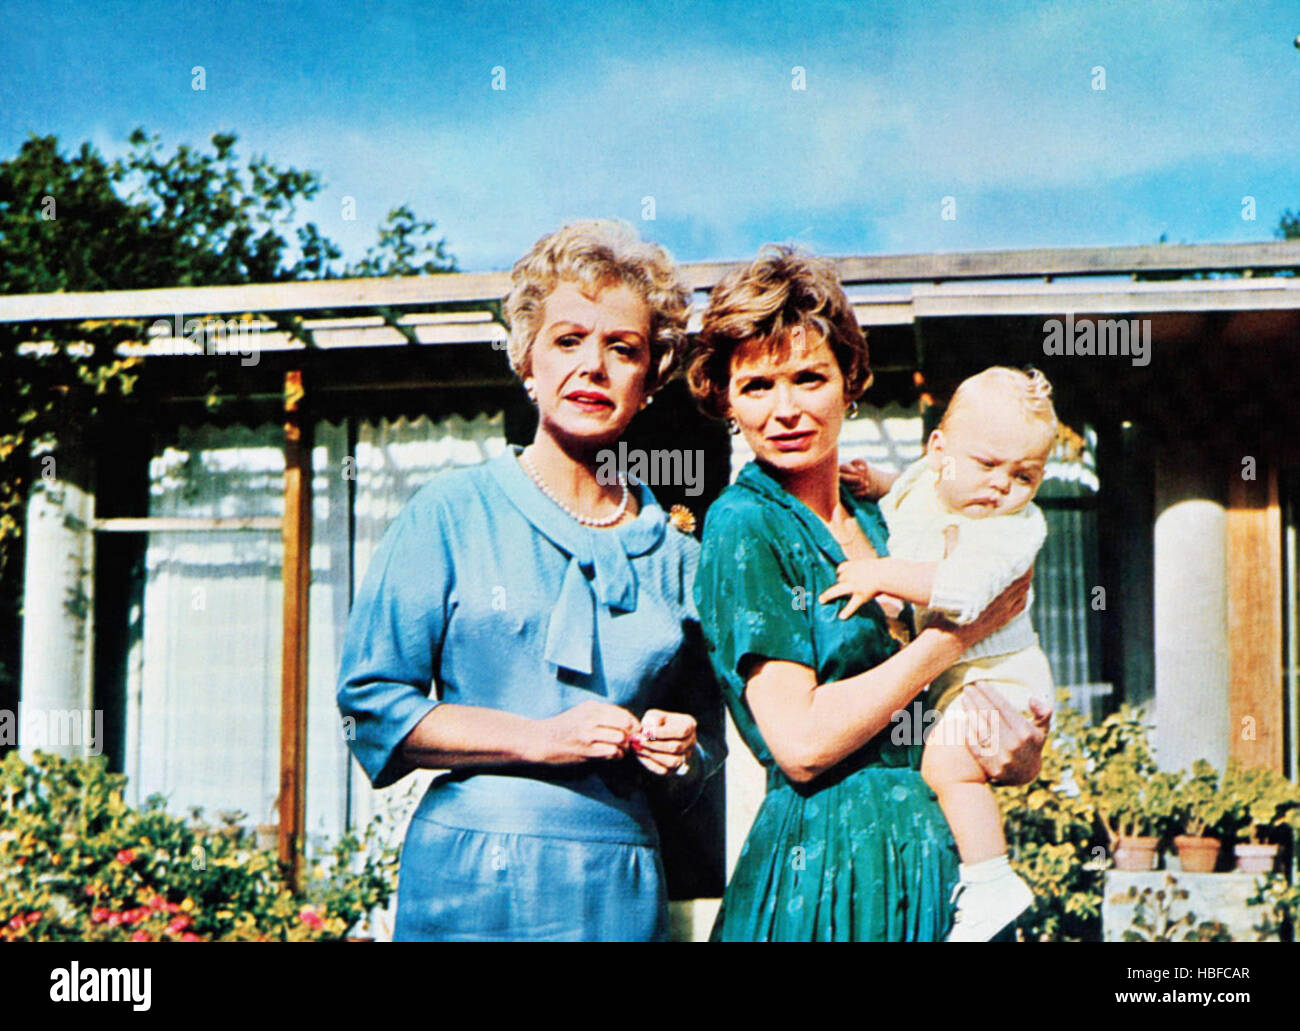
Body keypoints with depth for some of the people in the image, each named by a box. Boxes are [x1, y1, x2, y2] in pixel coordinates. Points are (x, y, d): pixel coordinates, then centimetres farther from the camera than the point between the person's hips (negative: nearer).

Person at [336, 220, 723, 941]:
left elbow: (707, 740, 18)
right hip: (471, 879, -3)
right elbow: (371, 703, -5)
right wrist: (541, 739, -13)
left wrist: (678, 751, -5)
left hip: (622, 886, 3)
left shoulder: (674, 554, 9)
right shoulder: (452, 512, 0)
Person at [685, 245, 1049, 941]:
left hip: (923, 856, 6)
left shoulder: (872, 515, 9)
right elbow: (801, 741, -19)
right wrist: (962, 629, -13)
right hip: (825, 875, -6)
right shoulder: (744, 526, -10)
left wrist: (1017, 762, -9)